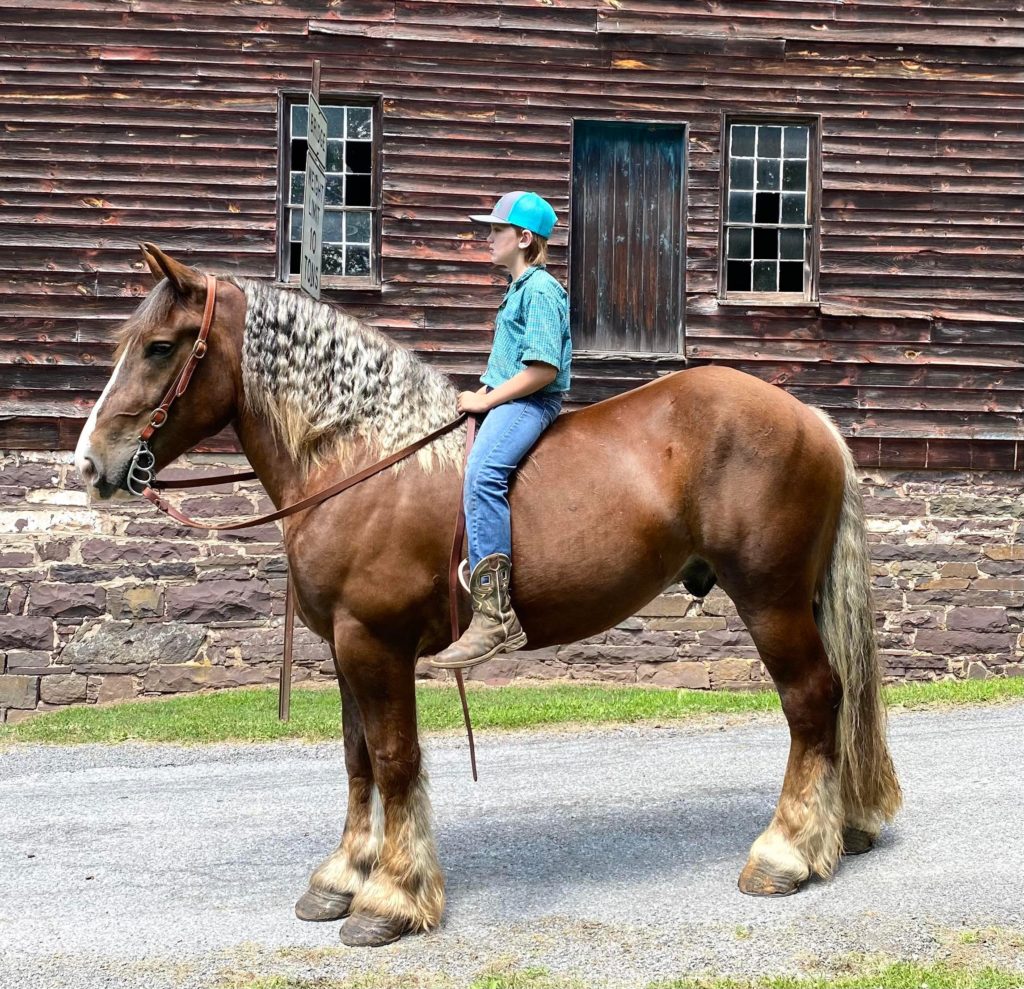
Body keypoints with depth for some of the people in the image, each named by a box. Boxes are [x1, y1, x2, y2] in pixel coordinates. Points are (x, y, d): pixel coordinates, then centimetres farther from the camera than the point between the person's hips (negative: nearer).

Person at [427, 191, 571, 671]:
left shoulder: (540, 290, -10)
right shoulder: (519, 289, 21)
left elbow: (543, 368, -20)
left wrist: (485, 400, -16)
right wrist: (480, 394, 12)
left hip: (530, 401, -12)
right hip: (507, 400, 12)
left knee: (481, 473, -34)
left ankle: (494, 614, -40)